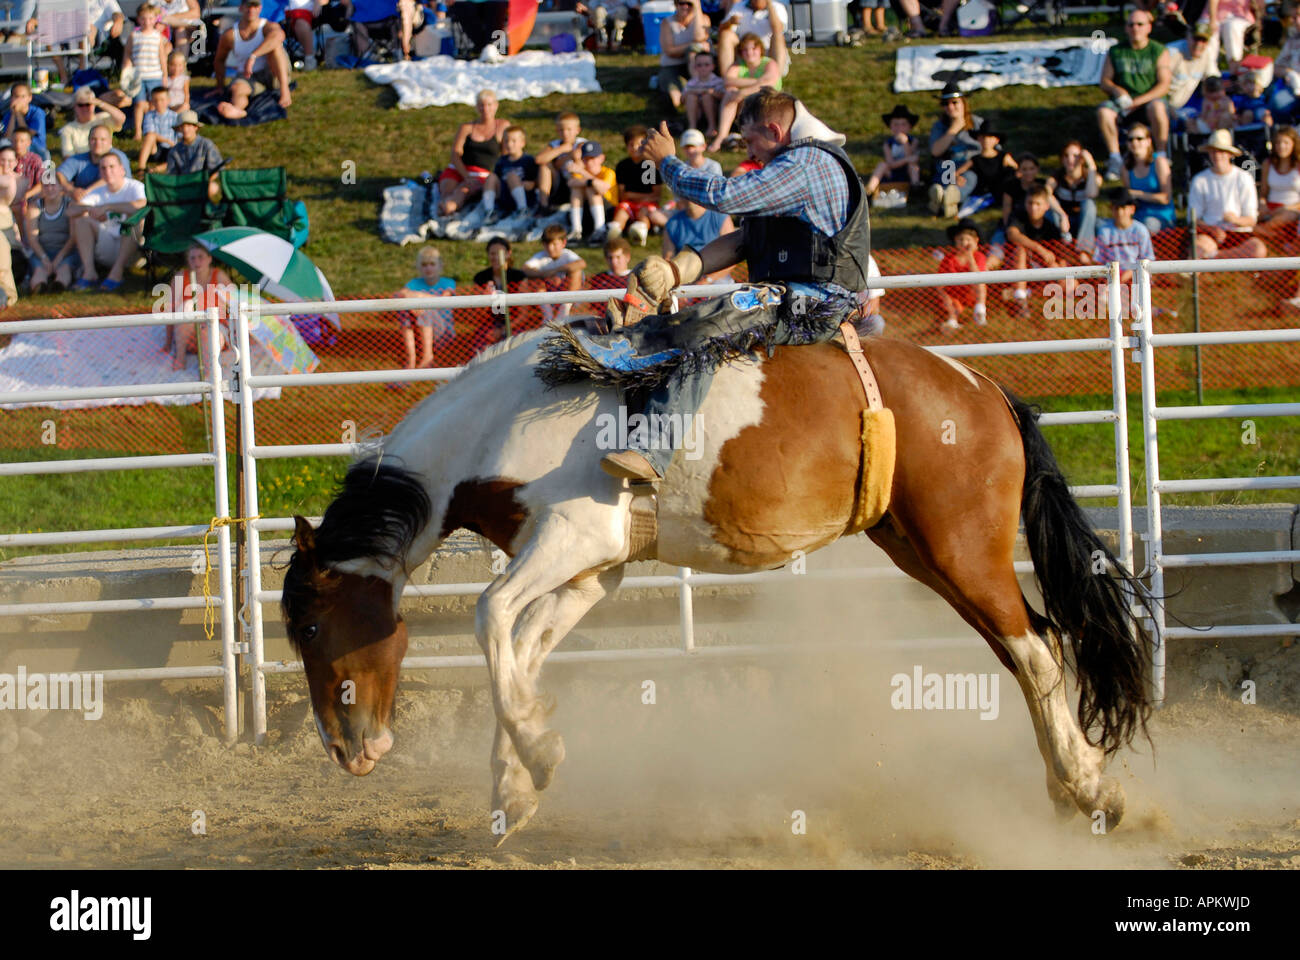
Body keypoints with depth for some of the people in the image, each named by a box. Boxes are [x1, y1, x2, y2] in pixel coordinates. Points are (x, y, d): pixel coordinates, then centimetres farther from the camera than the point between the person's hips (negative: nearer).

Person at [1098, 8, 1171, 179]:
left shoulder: (1159, 51, 6)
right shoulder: (1116, 51, 14)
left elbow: (1164, 86, -3)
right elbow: (1104, 83, 11)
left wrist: (1139, 101, -16)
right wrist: (1116, 90, -13)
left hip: (1149, 100, -2)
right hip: (1122, 102, 2)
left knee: (1157, 108, -38)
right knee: (1103, 111, -30)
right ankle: (1115, 159, -21)